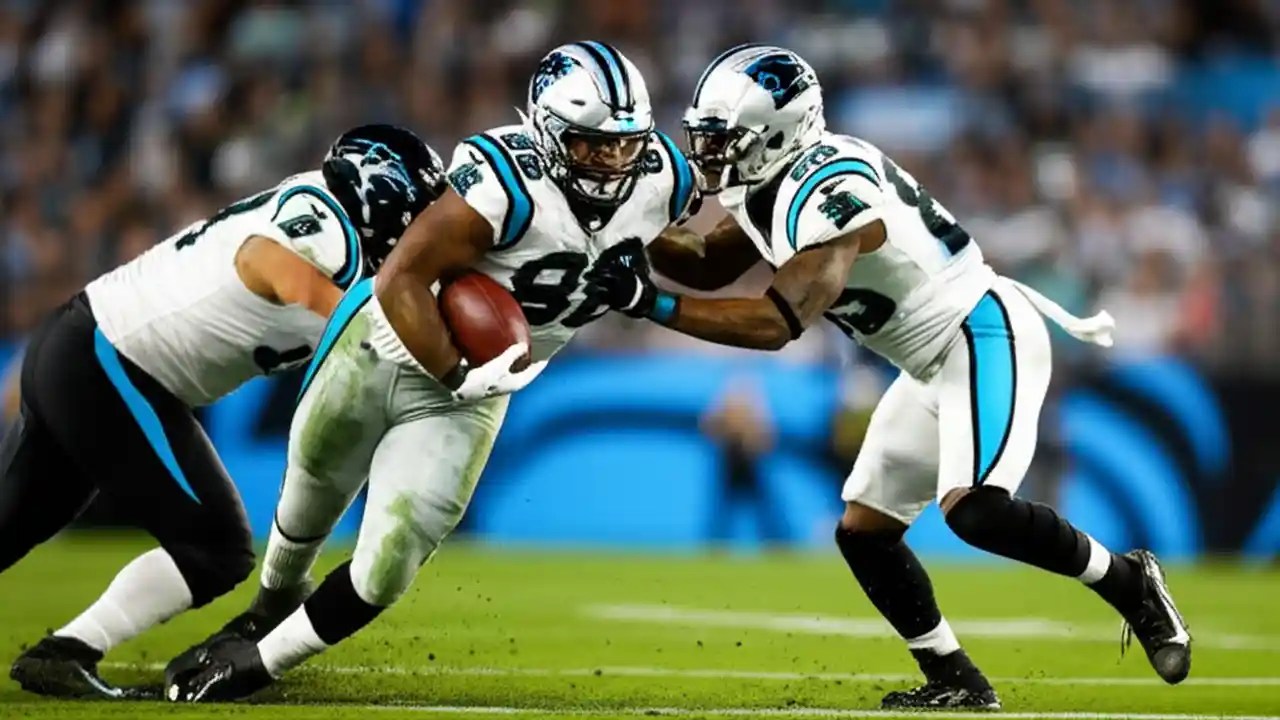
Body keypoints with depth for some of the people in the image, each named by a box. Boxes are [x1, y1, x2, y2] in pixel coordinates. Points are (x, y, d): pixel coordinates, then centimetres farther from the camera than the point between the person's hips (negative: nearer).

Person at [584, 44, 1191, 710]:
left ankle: (1126, 581, -6)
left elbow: (779, 323, -32)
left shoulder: (829, 192, -27)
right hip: (934, 363, 10)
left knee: (973, 512, -27)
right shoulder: (767, 185, 2)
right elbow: (709, 268, 15)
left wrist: (651, 304, -32)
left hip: (985, 338, -10)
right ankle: (956, 685, 14)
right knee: (862, 532, 7)